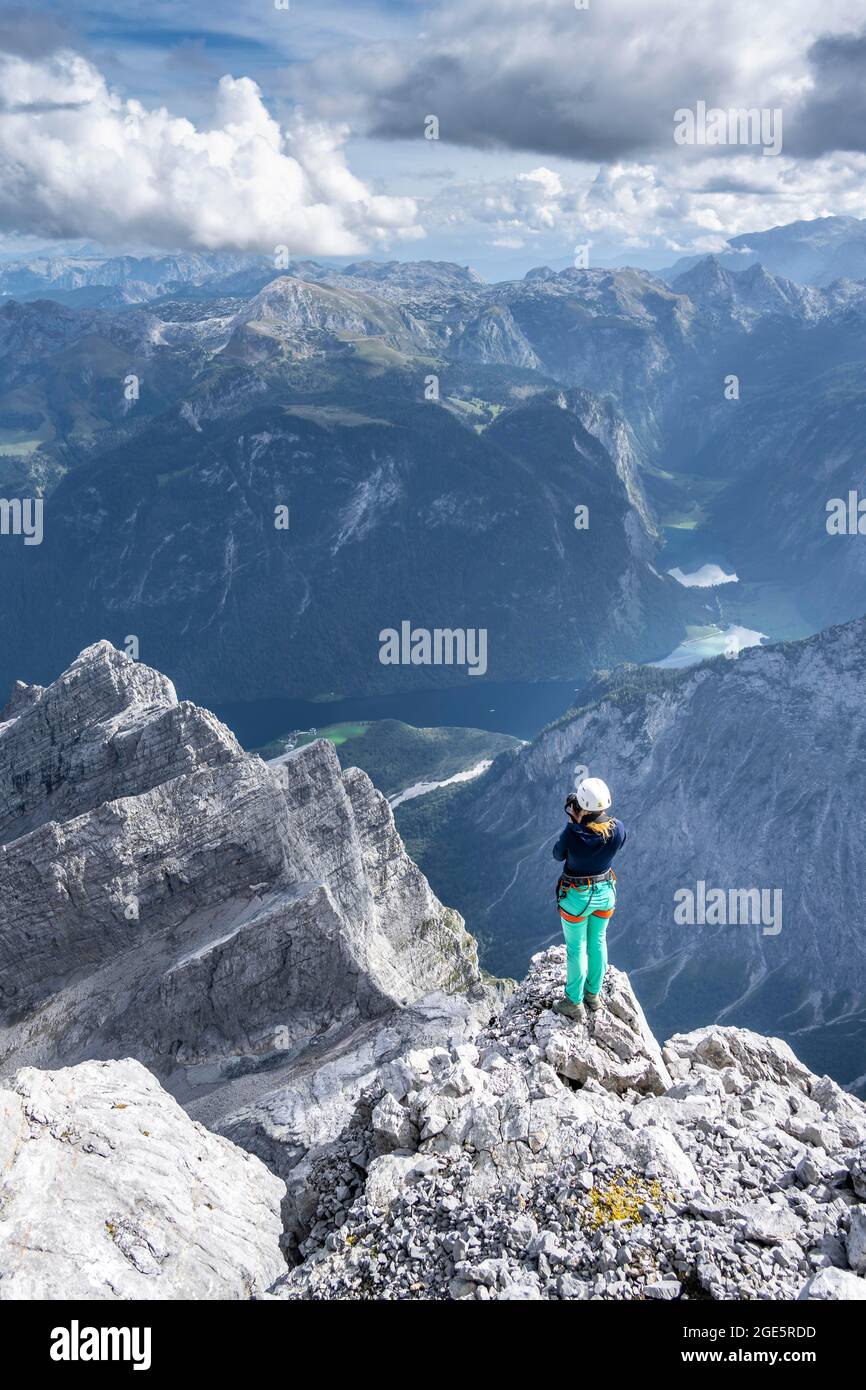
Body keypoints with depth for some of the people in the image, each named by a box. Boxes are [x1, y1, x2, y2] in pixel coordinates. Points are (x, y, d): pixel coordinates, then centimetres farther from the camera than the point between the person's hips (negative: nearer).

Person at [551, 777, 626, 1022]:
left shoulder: (573, 834, -33)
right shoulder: (618, 829, -22)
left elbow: (558, 854, -11)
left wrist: (573, 822, -8)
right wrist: (599, 816, -2)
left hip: (576, 898, -4)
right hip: (605, 892, 4)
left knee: (576, 948, 15)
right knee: (598, 942, 25)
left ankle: (574, 1003, 32)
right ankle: (593, 995, 44)